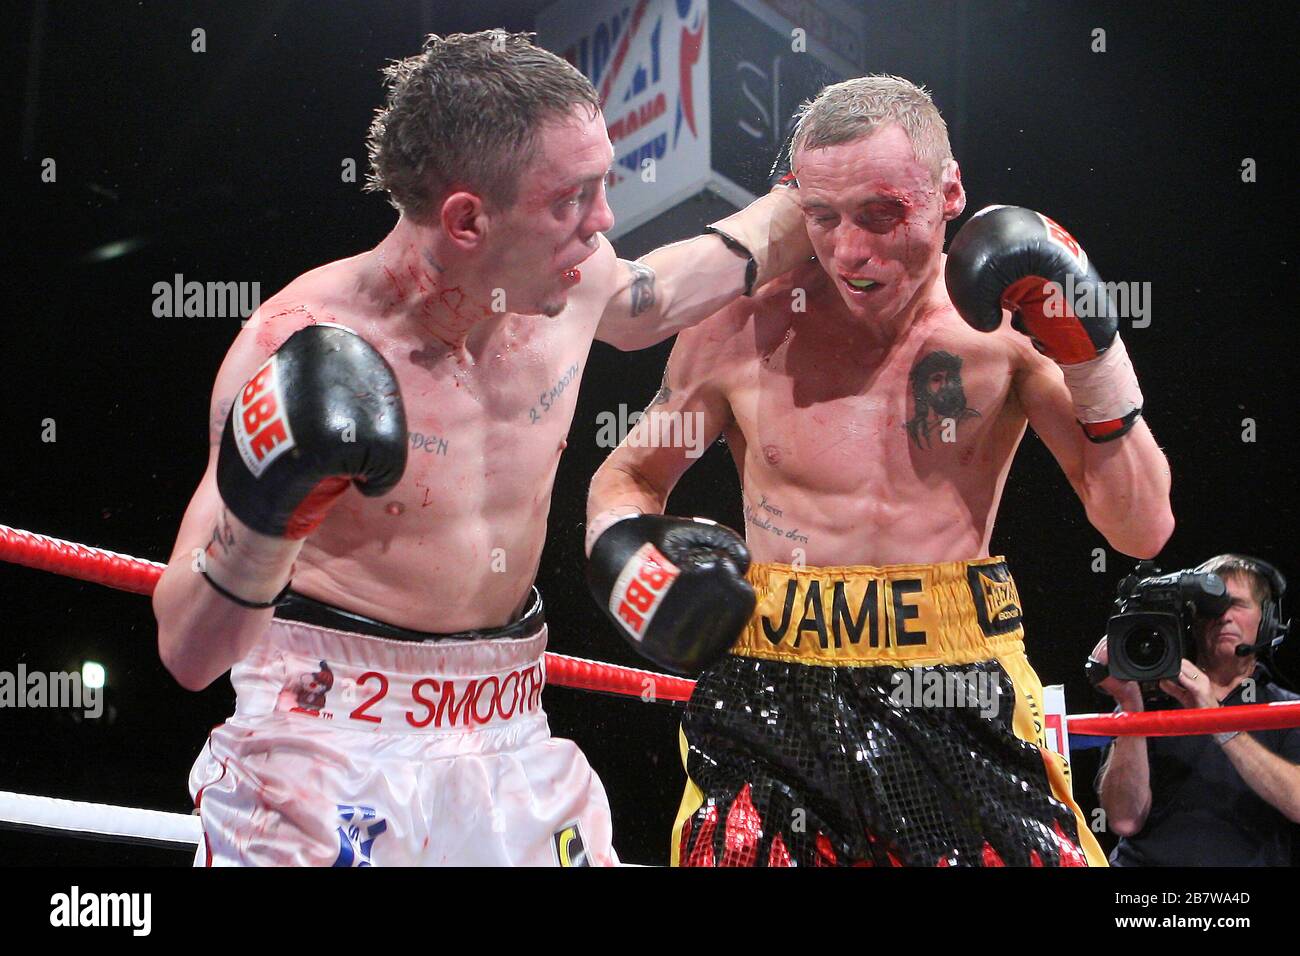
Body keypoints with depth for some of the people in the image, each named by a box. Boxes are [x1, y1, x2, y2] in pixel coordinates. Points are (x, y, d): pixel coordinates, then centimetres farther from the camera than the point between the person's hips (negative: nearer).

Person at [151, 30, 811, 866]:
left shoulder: (576, 283, -5)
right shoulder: (304, 345, -22)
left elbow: (654, 298, 24)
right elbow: (187, 654, -22)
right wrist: (261, 522, -42)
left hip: (509, 736, 6)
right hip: (329, 744, -5)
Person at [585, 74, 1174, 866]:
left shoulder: (1009, 323, -4)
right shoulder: (743, 329, -3)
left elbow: (1143, 531, -4)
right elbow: (628, 475, 14)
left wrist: (1092, 353, -14)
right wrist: (624, 551, -7)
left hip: (963, 703, 0)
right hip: (775, 711, 0)